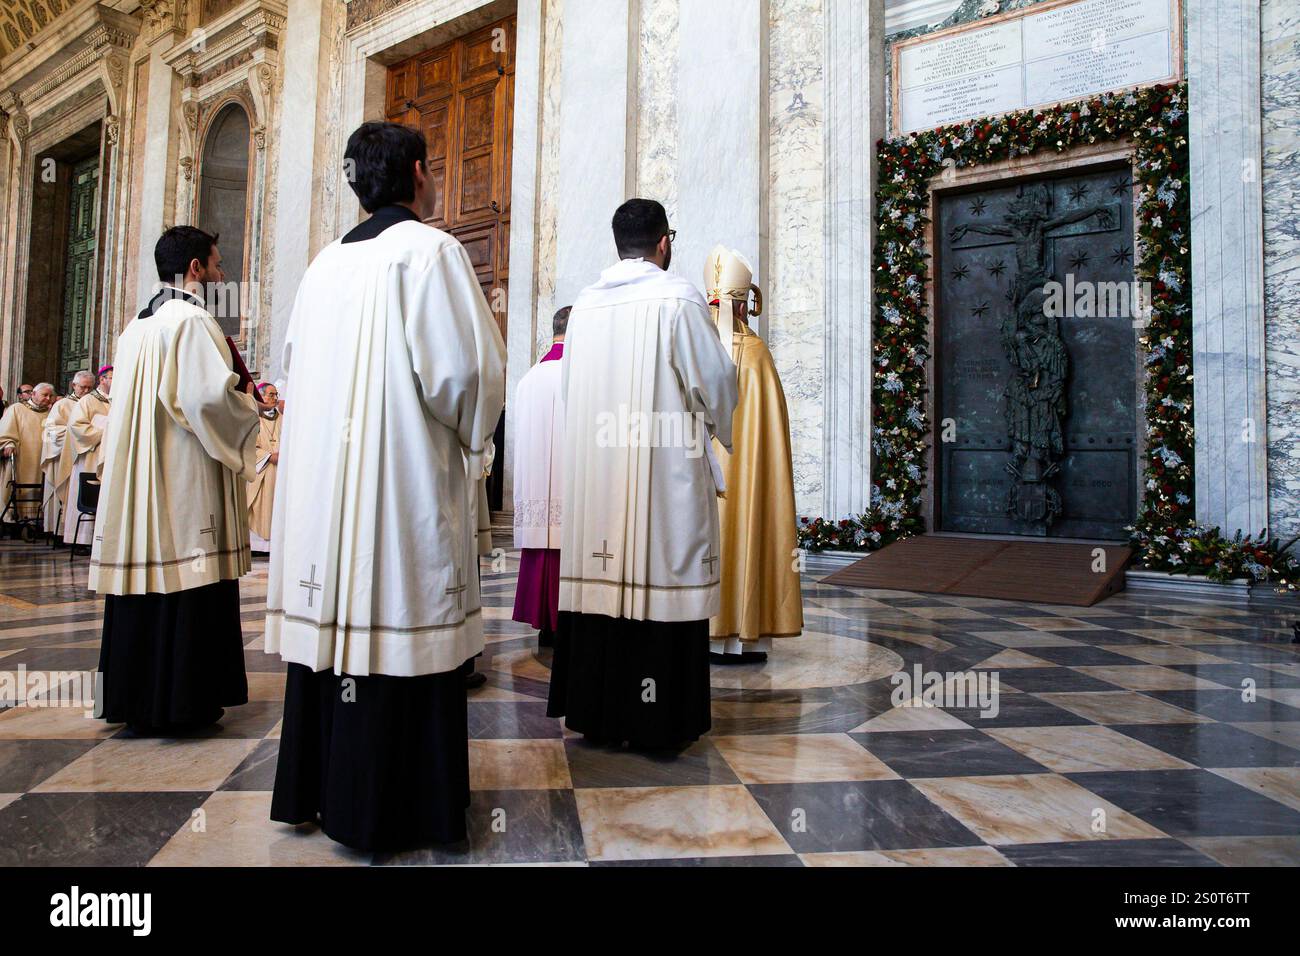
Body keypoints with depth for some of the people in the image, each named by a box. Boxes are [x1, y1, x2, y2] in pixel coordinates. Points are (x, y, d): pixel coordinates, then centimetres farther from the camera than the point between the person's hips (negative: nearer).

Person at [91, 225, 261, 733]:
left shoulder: (136, 325, 16)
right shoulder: (192, 320, -10)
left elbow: (126, 400, 21)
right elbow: (210, 395, -21)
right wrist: (249, 409, -2)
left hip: (136, 477, 9)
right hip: (185, 481, -9)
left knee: (144, 572, 12)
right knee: (186, 586, -3)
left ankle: (131, 695, 21)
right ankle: (179, 700, 3)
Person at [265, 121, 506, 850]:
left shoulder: (326, 263, 13)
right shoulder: (431, 250, -6)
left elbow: (295, 366, 17)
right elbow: (464, 371, -15)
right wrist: (471, 439, 2)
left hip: (322, 477, 7)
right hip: (404, 482, -7)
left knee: (336, 625, 13)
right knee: (401, 627, 0)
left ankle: (316, 789, 25)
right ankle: (388, 808, 9)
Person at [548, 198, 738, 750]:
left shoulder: (585, 304, 9)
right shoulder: (678, 297, -4)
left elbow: (569, 391, 15)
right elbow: (714, 383, -3)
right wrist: (722, 432, 16)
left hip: (593, 470, 5)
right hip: (664, 471, -5)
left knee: (601, 578, 8)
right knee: (659, 581, -1)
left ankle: (595, 710, 17)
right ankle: (656, 719, 5)